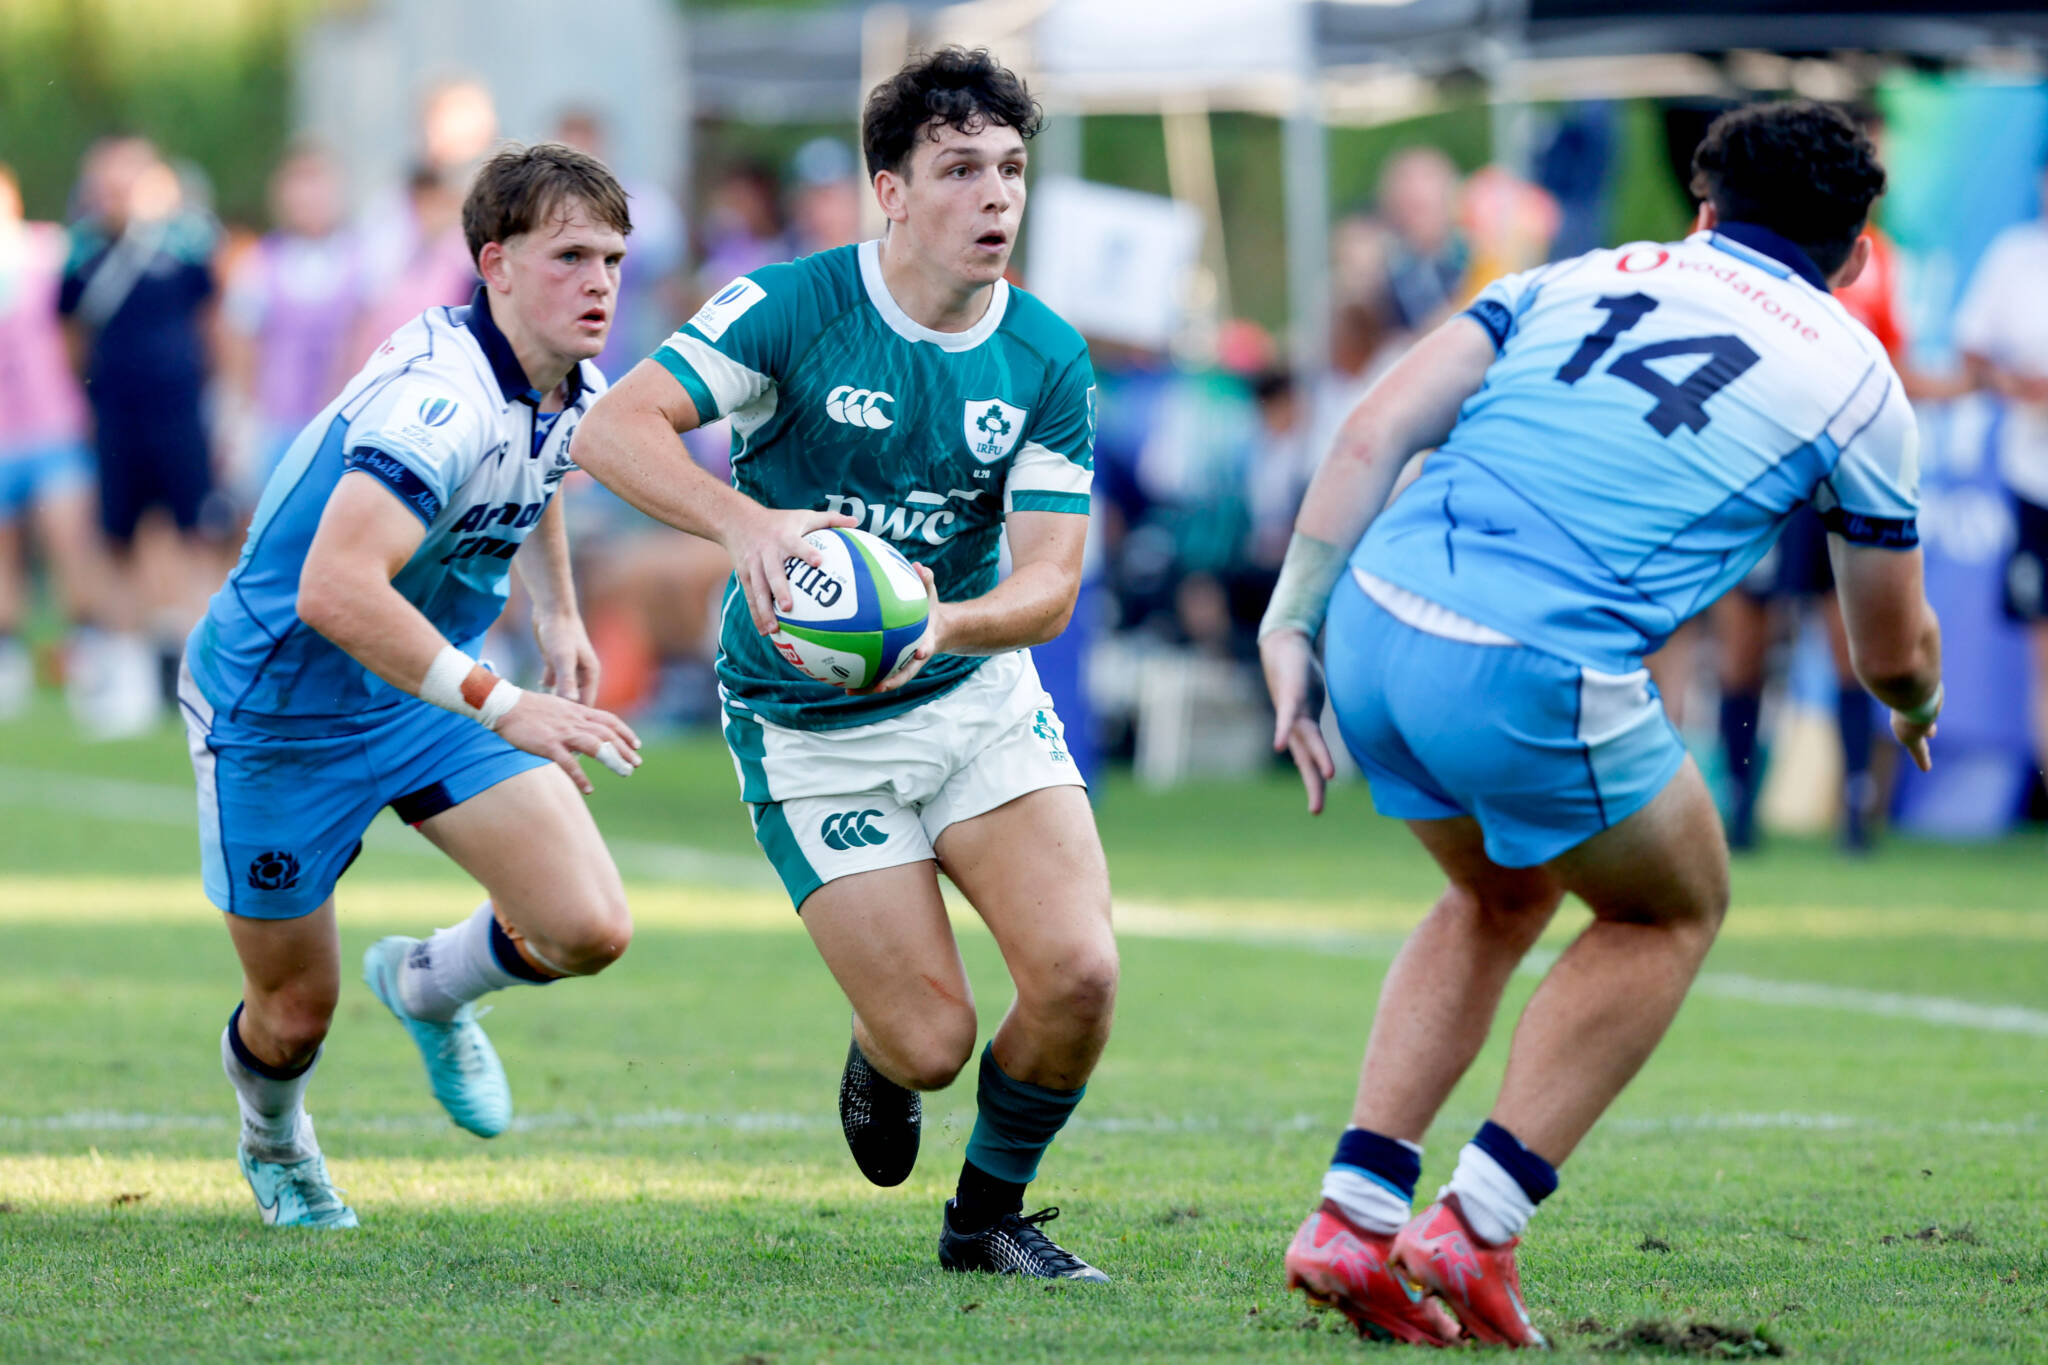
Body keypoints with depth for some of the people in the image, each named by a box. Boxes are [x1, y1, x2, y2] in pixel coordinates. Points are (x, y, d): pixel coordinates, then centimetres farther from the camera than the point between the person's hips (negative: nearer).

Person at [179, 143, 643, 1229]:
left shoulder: (571, 385, -4)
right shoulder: (440, 398, -33)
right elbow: (335, 590, -44)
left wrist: (559, 616, 13)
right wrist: (500, 707, -44)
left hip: (426, 690, 7)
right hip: (276, 710, -7)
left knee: (590, 928, -11)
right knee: (295, 1014, 7)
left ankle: (431, 986, 22)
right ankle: (273, 1143, 44)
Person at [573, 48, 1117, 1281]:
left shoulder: (1049, 359, -4)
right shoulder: (793, 305, -15)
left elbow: (1049, 585, -9)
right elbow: (613, 429, -23)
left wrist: (946, 625, -31)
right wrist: (743, 521, -40)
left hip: (979, 698, 3)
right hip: (809, 731, -3)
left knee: (1079, 972, -16)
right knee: (931, 1038, -11)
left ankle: (991, 1215, 12)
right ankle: (879, 1061, 30)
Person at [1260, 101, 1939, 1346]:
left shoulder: (1578, 279, 22)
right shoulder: (1855, 380, 13)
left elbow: (1376, 433, 9)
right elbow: (1892, 649, 24)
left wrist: (1291, 622, 10)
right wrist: (1918, 708, 46)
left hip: (1375, 627, 5)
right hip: (1537, 681, -5)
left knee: (1503, 899, 31)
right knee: (1674, 910, 23)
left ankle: (1356, 1211, 20)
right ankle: (1477, 1228, 12)